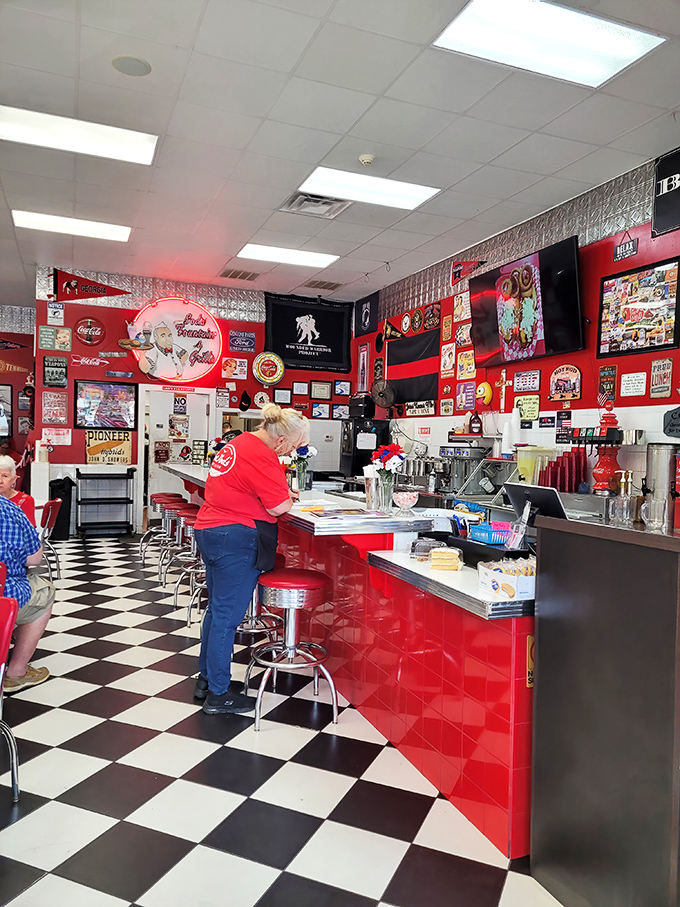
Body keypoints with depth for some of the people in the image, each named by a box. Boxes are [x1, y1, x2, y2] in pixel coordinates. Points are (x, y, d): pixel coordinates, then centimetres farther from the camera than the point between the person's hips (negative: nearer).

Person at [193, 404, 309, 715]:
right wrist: (286, 495, 3)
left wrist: (279, 491, 12)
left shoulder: (239, 443, 12)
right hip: (235, 540, -10)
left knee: (216, 608, 19)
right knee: (227, 616, -1)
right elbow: (279, 507, -19)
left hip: (208, 531, 10)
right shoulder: (262, 457, -19)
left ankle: (206, 679, 30)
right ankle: (218, 695, 9)